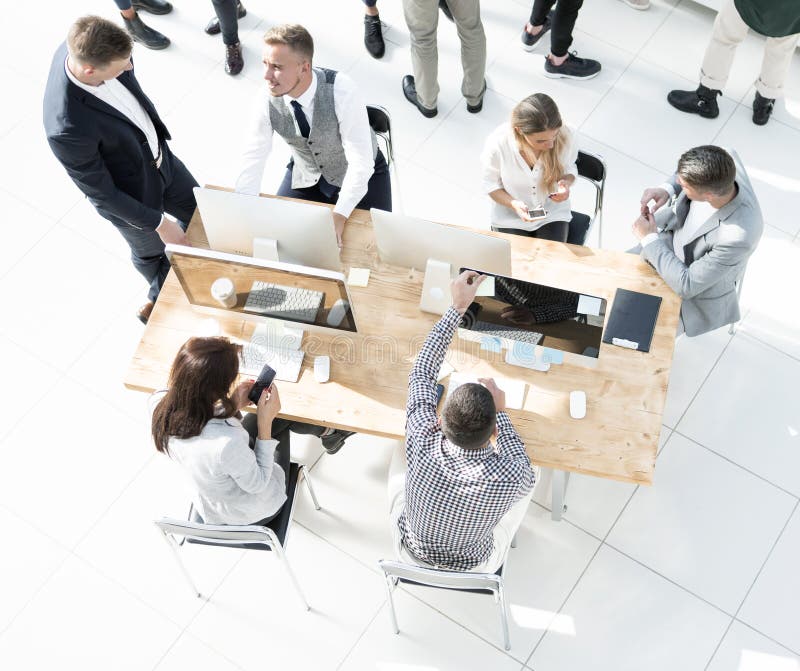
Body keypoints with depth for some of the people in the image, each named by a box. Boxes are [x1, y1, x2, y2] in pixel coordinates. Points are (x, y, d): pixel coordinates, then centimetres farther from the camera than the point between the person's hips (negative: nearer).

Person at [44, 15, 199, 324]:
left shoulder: (82, 48, -23)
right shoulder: (67, 128, -43)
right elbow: (99, 192, -27)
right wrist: (158, 223, -20)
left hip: (159, 156, 6)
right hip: (132, 198, -6)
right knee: (151, 252, 24)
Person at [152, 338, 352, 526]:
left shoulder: (159, 406, -27)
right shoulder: (227, 442, -46)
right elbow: (258, 484, -25)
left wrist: (231, 407, -12)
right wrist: (265, 422, -27)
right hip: (255, 512, -5)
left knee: (280, 419, 19)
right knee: (283, 417, 16)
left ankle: (326, 431, 49)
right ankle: (327, 431, 47)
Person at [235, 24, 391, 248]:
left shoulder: (341, 90, -33)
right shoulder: (269, 99, -22)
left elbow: (361, 162, -31)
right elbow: (253, 159, -15)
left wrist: (340, 216, -37)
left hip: (359, 173, -3)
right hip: (305, 177, 3)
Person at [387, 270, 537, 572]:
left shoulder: (422, 445, -38)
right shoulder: (510, 476, -40)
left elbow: (421, 373, -21)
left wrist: (457, 307, -18)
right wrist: (500, 412, -11)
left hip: (411, 555, 1)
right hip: (476, 568, -1)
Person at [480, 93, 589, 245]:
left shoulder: (565, 137, -24)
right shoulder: (497, 143, -28)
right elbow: (490, 185, -11)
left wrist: (566, 183, -24)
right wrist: (514, 204, -28)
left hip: (552, 214, 1)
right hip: (510, 218, -1)